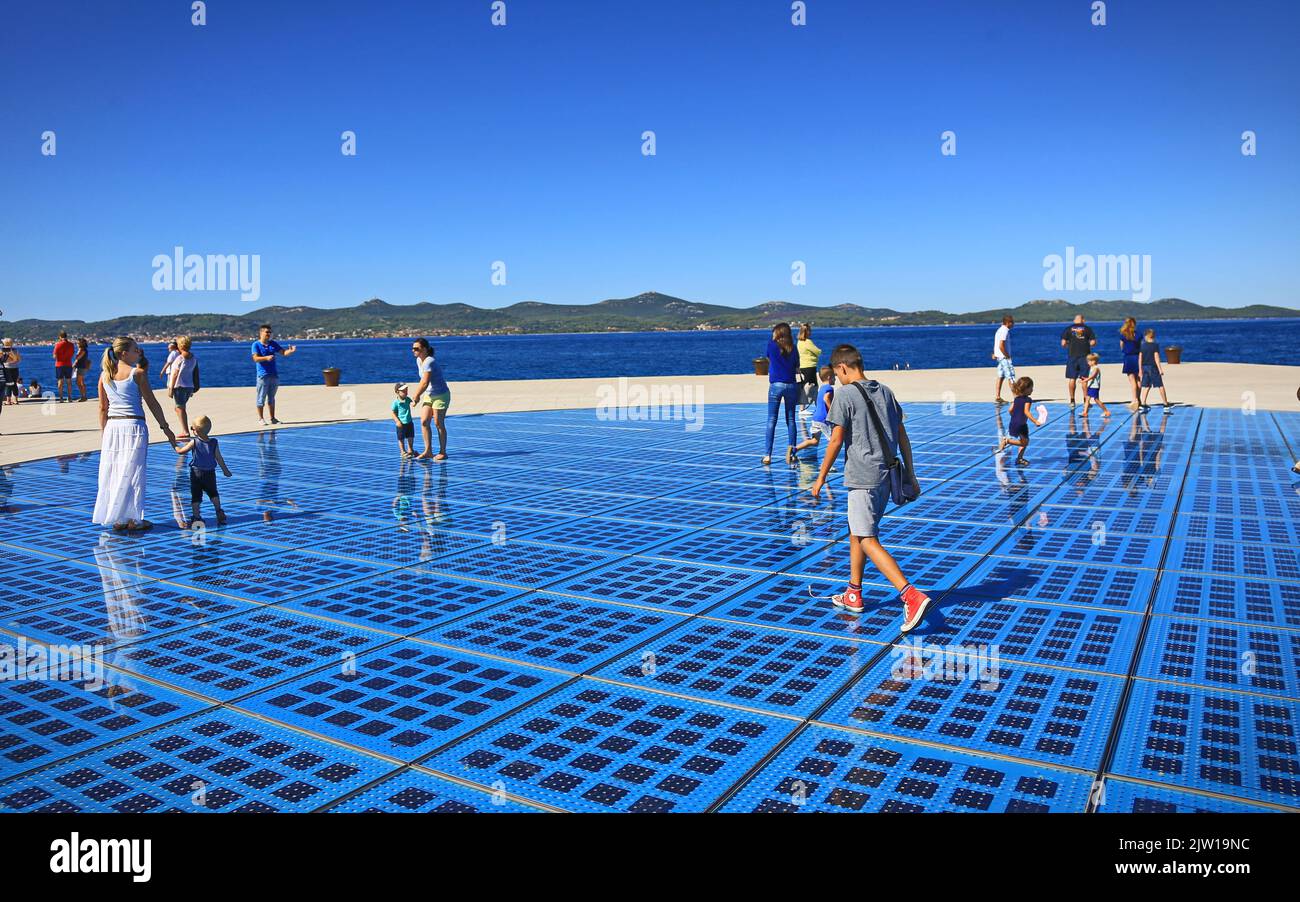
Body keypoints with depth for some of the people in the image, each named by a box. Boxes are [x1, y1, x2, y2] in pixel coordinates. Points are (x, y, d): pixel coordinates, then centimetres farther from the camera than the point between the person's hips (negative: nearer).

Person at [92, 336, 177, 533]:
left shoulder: (104, 375, 8)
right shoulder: (137, 373, -7)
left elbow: (103, 408, 11)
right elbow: (152, 403, -6)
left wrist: (104, 432, 18)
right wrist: (165, 428, 0)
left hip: (112, 427, 5)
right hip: (133, 426, -5)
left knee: (112, 474, 9)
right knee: (132, 473, 0)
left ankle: (116, 519, 14)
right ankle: (134, 519, 3)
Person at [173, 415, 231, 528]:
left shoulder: (194, 442, -10)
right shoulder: (214, 442, -4)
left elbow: (181, 451, -2)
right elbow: (219, 458, 0)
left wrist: (175, 446, 19)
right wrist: (225, 470, 10)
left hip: (196, 473, -2)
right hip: (210, 473, 2)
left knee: (195, 496, 4)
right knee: (213, 494, 20)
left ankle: (196, 517, 1)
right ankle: (219, 513, 17)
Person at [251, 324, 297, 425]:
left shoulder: (273, 343, 12)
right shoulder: (256, 345, -3)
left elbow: (283, 352, 9)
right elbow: (255, 358, -14)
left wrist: (291, 351, -13)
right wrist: (266, 358, -31)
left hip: (274, 375, 5)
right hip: (263, 375, -5)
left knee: (271, 398, 11)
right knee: (261, 398, -1)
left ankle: (272, 418, 16)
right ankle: (260, 418, 7)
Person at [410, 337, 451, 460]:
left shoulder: (429, 362, -25)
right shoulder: (419, 360, 4)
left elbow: (425, 383, -26)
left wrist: (416, 396, -14)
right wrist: (417, 394, 7)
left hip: (441, 395, -8)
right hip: (428, 395, 8)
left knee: (439, 424, -1)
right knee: (424, 422, 1)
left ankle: (442, 452, 10)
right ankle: (428, 451, 8)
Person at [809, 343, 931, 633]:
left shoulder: (845, 394, -9)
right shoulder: (885, 392, 12)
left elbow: (836, 441, -11)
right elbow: (903, 437, 13)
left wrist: (820, 479, -4)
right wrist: (910, 475, 18)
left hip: (863, 478, -8)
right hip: (886, 476, 8)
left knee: (867, 540, -7)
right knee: (856, 532, 21)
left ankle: (912, 596, -19)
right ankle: (853, 595, 30)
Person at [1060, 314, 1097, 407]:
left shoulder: (1068, 329, 3)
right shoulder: (1088, 329, 3)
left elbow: (1063, 344, -2)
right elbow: (1093, 342, -2)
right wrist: (1087, 344, 18)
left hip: (1072, 356, 0)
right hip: (1084, 356, 0)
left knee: (1072, 378, 5)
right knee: (1084, 379, 4)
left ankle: (1072, 400, 5)